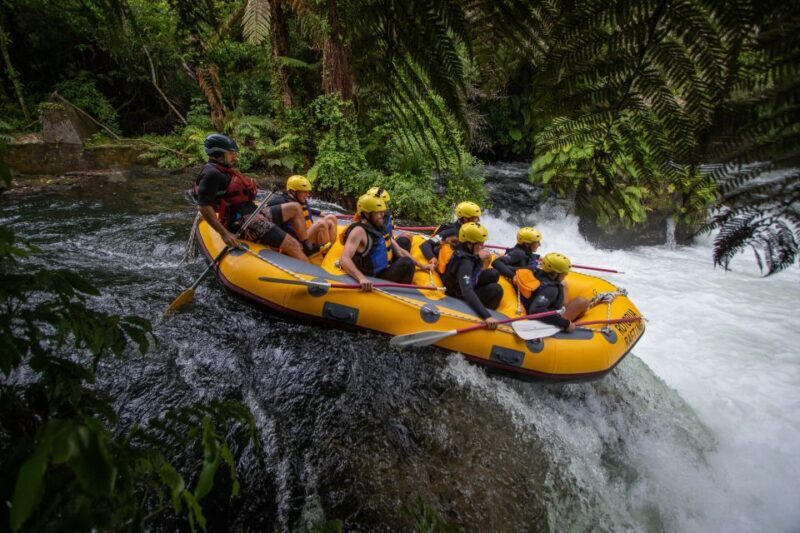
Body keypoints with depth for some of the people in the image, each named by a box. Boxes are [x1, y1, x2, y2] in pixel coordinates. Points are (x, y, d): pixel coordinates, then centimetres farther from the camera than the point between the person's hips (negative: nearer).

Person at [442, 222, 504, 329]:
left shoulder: (464, 249, -11)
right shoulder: (465, 263, -35)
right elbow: (467, 292, -48)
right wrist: (486, 316, -54)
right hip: (460, 296, -9)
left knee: (493, 274, -1)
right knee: (496, 289, -19)